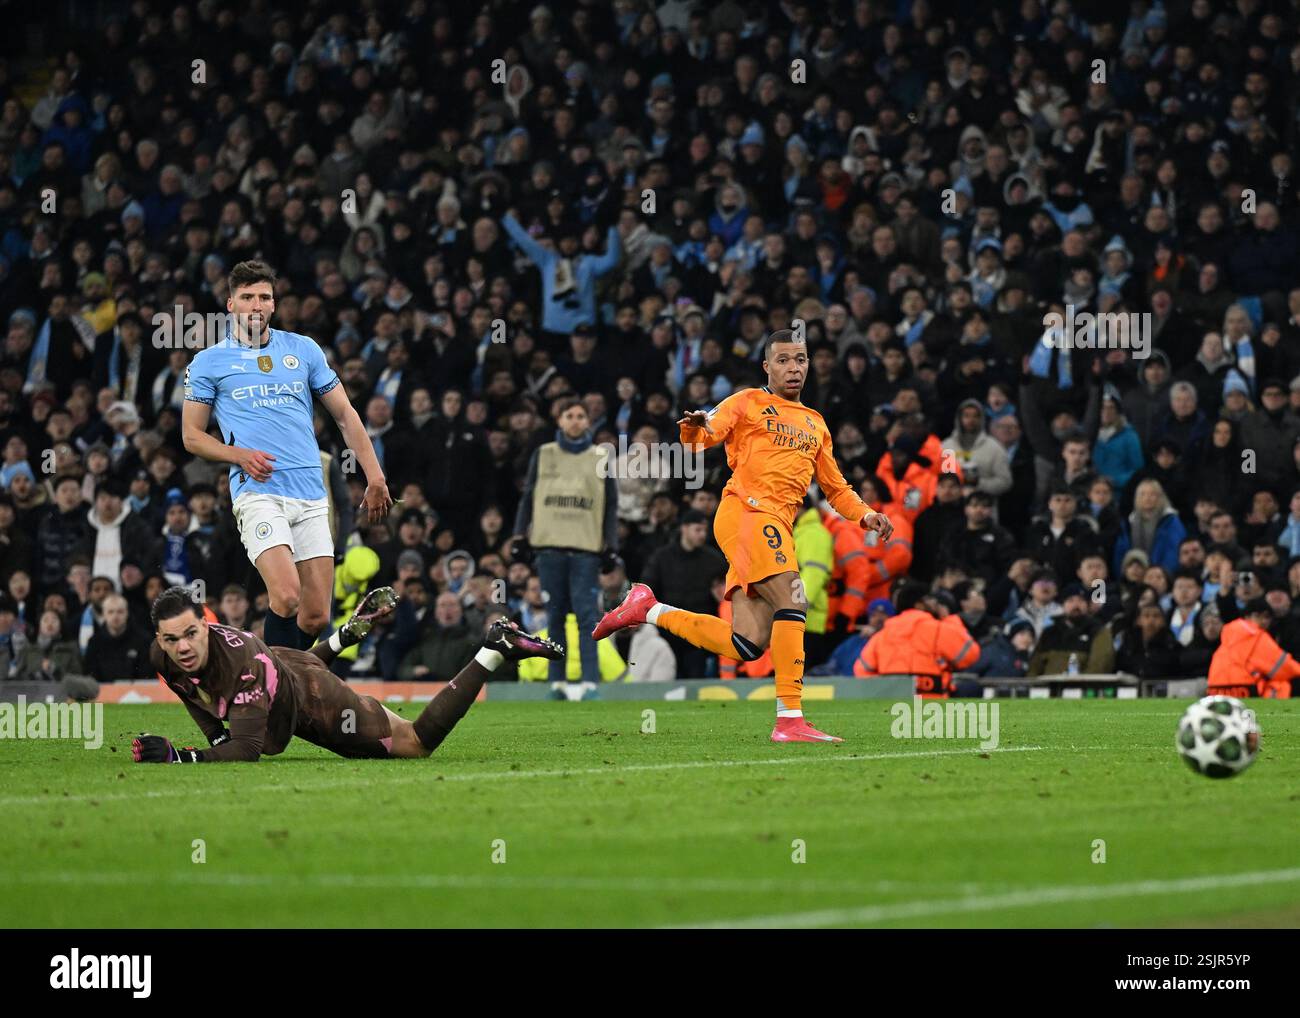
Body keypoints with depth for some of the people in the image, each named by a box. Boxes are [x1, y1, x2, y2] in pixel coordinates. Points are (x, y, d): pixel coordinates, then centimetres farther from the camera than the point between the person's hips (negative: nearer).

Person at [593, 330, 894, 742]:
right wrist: (694, 430, -29)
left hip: (778, 528, 7)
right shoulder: (747, 403, 8)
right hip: (746, 511, -7)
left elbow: (835, 487, 31)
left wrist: (865, 515, 13)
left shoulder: (815, 424, 26)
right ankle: (789, 719, -26)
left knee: (746, 645, -5)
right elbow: (705, 436, -5)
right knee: (792, 601, -24)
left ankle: (649, 609, 13)